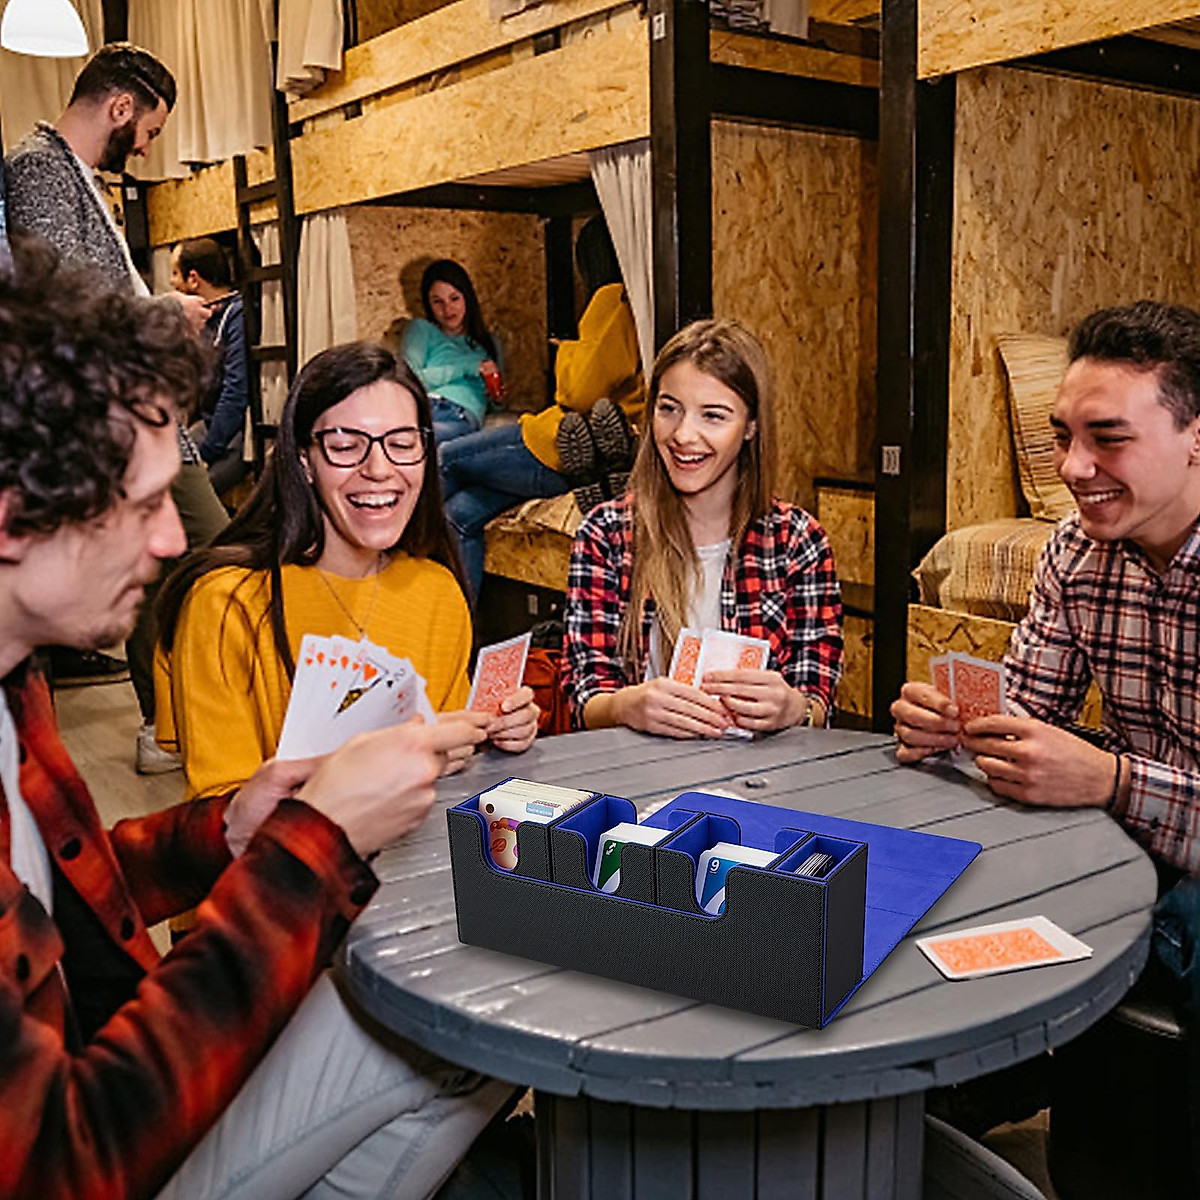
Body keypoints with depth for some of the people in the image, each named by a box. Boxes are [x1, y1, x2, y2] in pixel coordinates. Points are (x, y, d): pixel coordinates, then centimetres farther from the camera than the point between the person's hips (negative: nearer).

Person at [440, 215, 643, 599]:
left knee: (445, 460, 4)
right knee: (463, 513, 7)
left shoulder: (614, 299, -13)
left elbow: (580, 391, -17)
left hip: (565, 452, -9)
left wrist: (566, 351, 2)